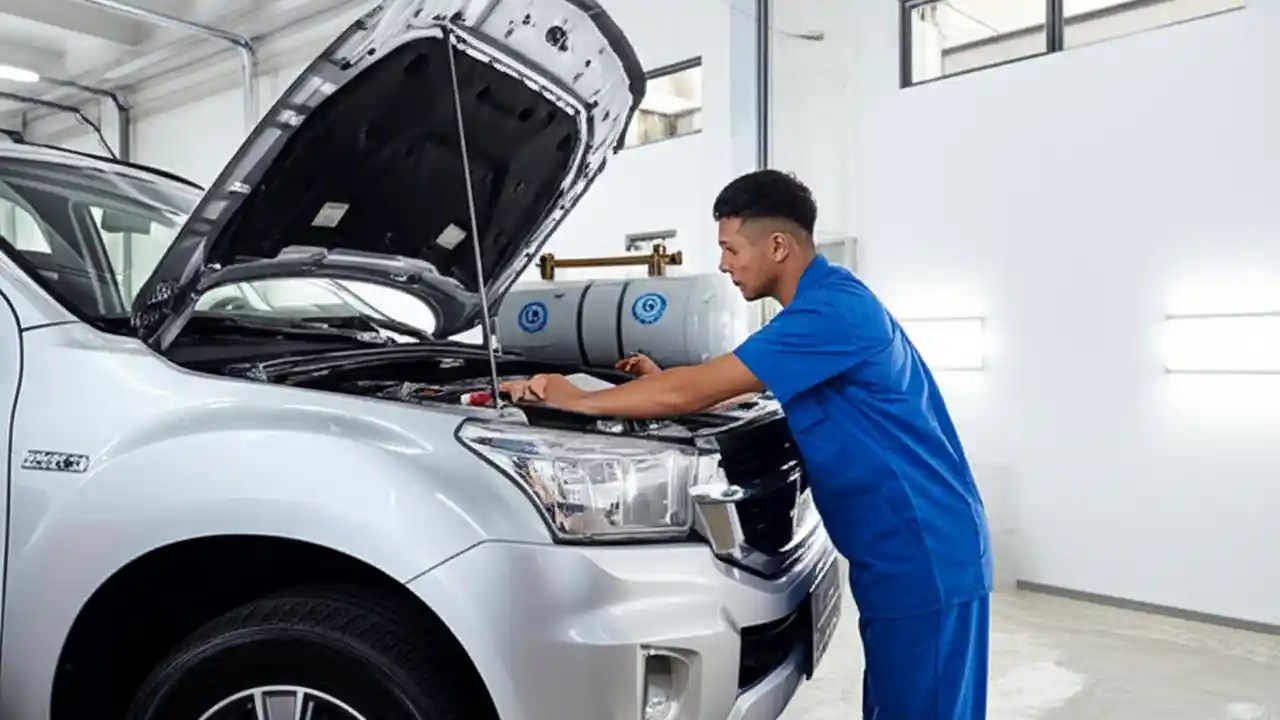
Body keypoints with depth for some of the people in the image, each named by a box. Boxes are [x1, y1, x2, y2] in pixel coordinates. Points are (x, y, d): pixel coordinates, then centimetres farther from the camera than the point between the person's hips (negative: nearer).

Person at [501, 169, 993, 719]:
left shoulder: (831, 311, -23)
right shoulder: (828, 300, 10)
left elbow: (690, 393, -24)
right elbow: (732, 385, 23)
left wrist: (573, 399, -13)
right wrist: (664, 381, 12)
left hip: (925, 555, -10)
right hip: (904, 550, 10)